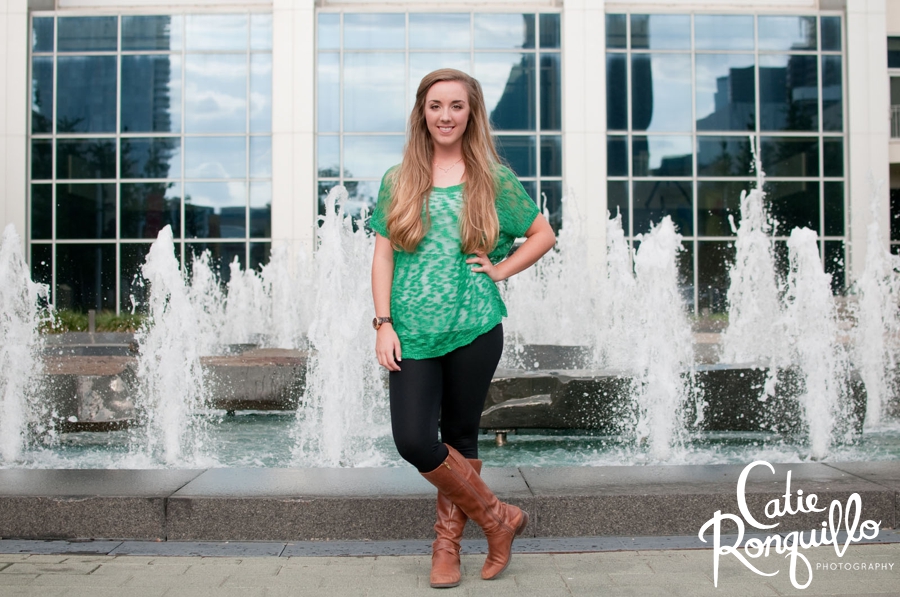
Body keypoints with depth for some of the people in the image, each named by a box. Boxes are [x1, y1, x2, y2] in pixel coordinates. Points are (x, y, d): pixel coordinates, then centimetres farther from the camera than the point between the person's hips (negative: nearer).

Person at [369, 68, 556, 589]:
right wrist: (384, 323, -2)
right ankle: (499, 519, 9)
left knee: (460, 437, 7)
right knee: (413, 441, -10)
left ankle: (448, 542, 25)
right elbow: (383, 256, 7)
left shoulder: (493, 179, 5)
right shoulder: (398, 181, 9)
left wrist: (501, 269, 0)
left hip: (474, 329, -1)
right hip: (413, 332, 1)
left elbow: (544, 235, 13)